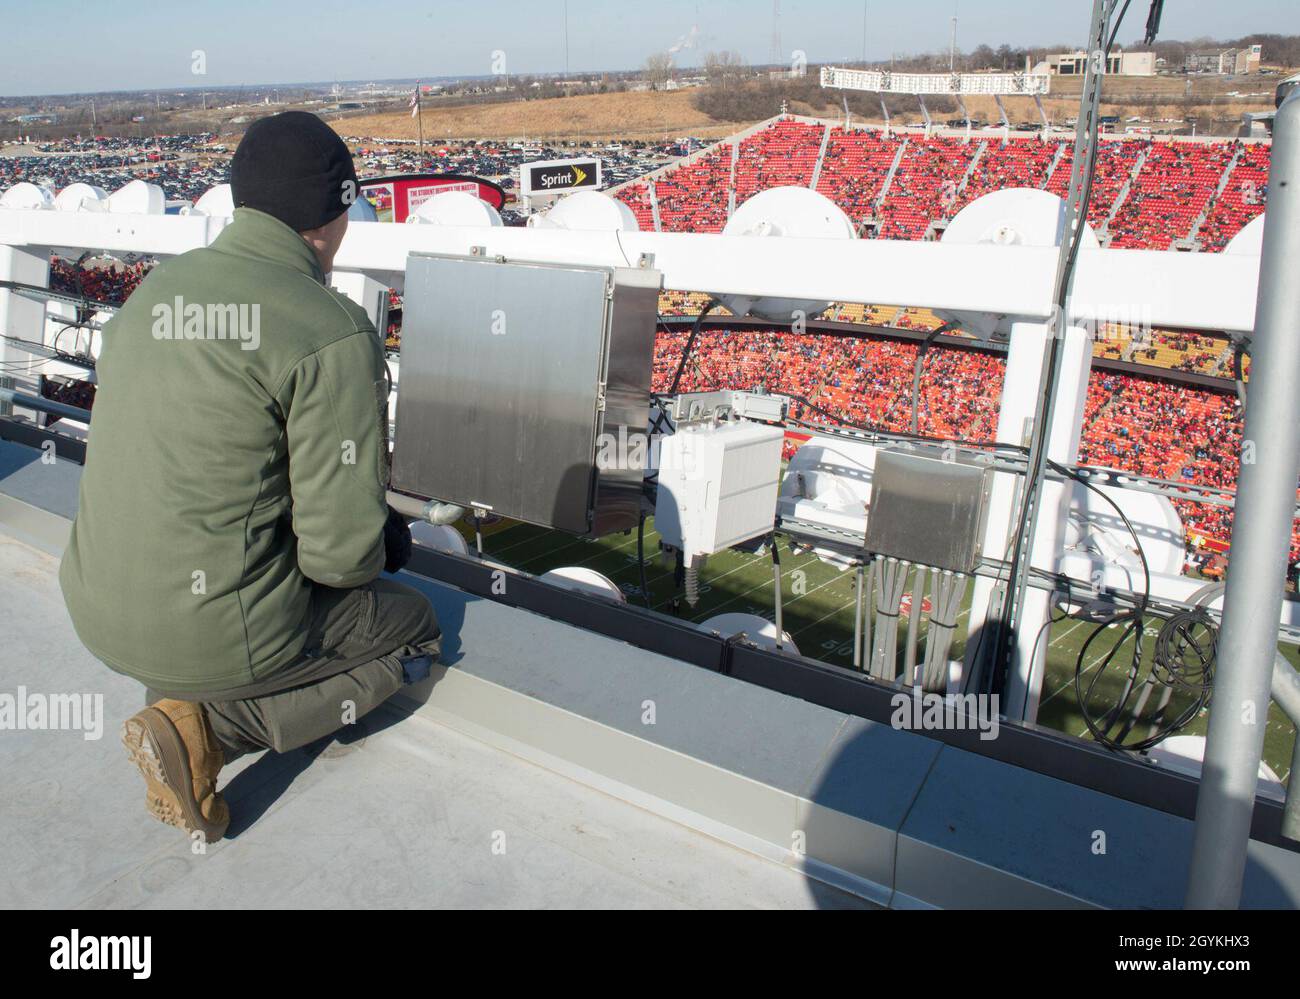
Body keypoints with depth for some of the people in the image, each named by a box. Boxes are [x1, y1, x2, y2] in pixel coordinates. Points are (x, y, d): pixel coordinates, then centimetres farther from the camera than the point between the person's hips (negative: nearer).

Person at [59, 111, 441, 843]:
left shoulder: (153, 294, 5)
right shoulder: (332, 333, -20)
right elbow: (342, 549, -22)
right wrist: (377, 547, 4)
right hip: (220, 633, -8)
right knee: (415, 627, 18)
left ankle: (189, 690, 8)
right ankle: (206, 726, -2)